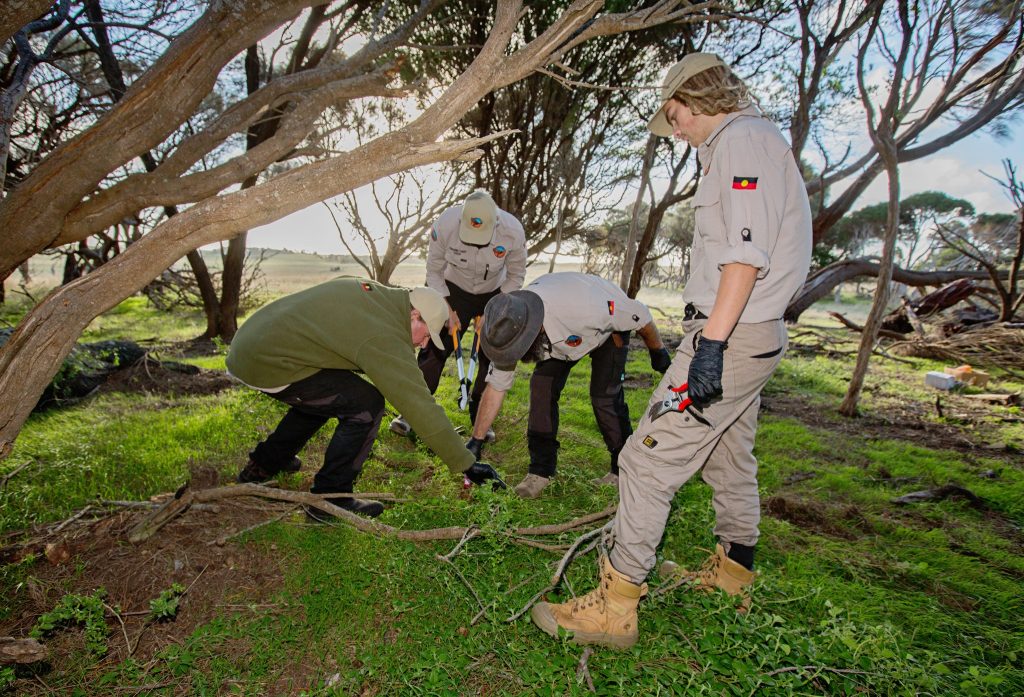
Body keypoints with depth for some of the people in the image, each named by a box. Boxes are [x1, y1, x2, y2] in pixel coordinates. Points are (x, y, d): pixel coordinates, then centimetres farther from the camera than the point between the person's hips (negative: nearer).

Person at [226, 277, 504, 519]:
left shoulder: (370, 289, 6)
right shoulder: (385, 338, -19)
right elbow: (420, 405, -20)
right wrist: (467, 465, -15)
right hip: (269, 364, -10)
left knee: (327, 396, 27)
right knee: (366, 406, -11)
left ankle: (264, 464, 36)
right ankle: (330, 498, 1)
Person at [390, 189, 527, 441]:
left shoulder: (513, 231, -29)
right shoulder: (444, 225, -30)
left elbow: (516, 276, -11)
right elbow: (434, 271, -12)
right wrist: (447, 309, -17)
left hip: (494, 294, 1)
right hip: (455, 289, 0)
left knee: (492, 358, -5)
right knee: (434, 350, -8)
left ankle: (480, 419, 11)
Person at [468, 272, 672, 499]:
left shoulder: (580, 306, -45)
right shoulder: (510, 328, -28)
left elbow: (640, 314, -27)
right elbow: (496, 386, -17)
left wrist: (658, 352, -9)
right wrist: (476, 440, -15)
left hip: (613, 323, -4)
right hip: (562, 336, 4)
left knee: (604, 396, -16)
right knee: (541, 385, -13)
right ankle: (540, 471, -2)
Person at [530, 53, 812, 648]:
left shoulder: (742, 138, -10)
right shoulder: (754, 143, 22)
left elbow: (747, 253, -23)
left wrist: (712, 341, -28)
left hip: (731, 336, -11)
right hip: (754, 337, 11)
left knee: (648, 459, -10)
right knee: (730, 460, 21)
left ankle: (615, 605, -1)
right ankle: (734, 574, 38)